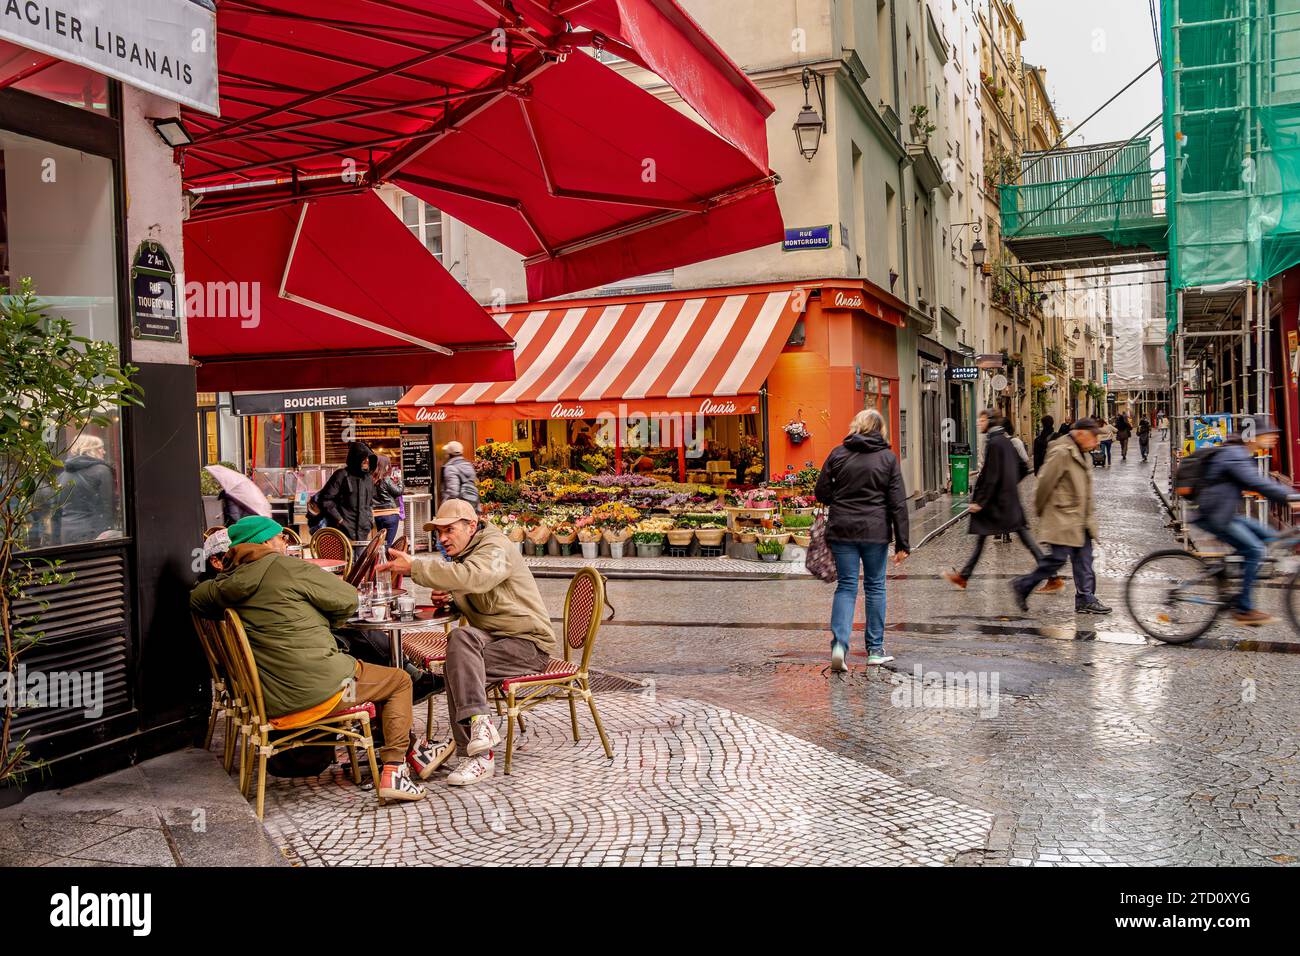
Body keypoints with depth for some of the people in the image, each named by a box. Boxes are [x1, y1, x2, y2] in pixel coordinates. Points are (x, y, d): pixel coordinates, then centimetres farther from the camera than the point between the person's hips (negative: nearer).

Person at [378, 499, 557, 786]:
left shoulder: (496, 548, -14)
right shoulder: (463, 552, 16)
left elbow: (471, 577, -35)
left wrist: (414, 567, -36)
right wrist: (447, 596, 1)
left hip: (529, 643, -8)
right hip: (493, 637, 8)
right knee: (461, 637, -26)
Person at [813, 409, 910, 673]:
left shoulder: (838, 455, 0)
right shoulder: (888, 458, -1)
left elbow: (821, 493, 2)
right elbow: (898, 503, -3)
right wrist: (902, 544, 0)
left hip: (841, 531, 1)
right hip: (875, 532, -1)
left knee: (846, 586, 7)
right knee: (875, 586, 12)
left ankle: (839, 643, -11)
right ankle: (875, 650, 18)